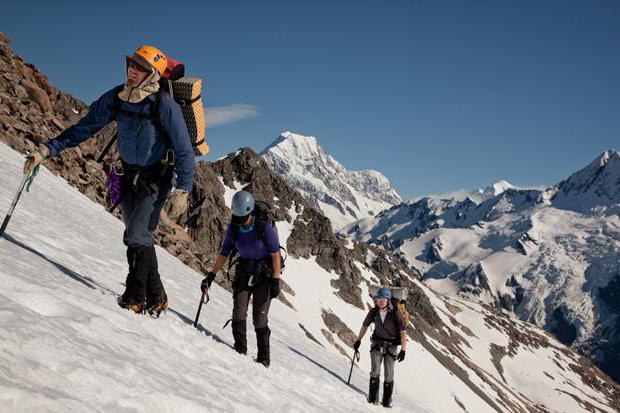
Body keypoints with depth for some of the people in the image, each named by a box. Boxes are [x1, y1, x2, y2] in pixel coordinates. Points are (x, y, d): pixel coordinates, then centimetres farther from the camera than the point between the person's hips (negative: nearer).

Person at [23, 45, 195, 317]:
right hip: (129, 174, 6)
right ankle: (155, 298, 22)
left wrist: (182, 191, -22)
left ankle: (136, 297, -3)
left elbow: (184, 150, -17)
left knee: (137, 235, -17)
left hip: (156, 177, -6)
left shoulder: (164, 105, -22)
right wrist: (47, 151, -7)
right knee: (137, 237, 10)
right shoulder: (115, 98, -7)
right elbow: (83, 128, 0)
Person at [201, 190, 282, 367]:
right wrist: (211, 275, 1)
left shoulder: (264, 226, -19)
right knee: (239, 313, -9)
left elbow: (275, 254, -14)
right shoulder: (233, 228, -6)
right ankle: (240, 351, 3)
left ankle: (263, 358, 4)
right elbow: (224, 253, 4)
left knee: (259, 317, -6)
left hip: (264, 274, -4)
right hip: (244, 272, 4)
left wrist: (276, 280, -17)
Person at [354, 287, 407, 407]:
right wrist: (358, 340, 12)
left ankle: (387, 402, 13)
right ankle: (373, 399, -6)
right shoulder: (374, 312, -7)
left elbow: (403, 332, -15)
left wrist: (403, 350, -20)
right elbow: (365, 325, 9)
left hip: (391, 346, -2)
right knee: (375, 371, -12)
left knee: (389, 375, 2)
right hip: (377, 344, 2)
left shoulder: (395, 313, -16)